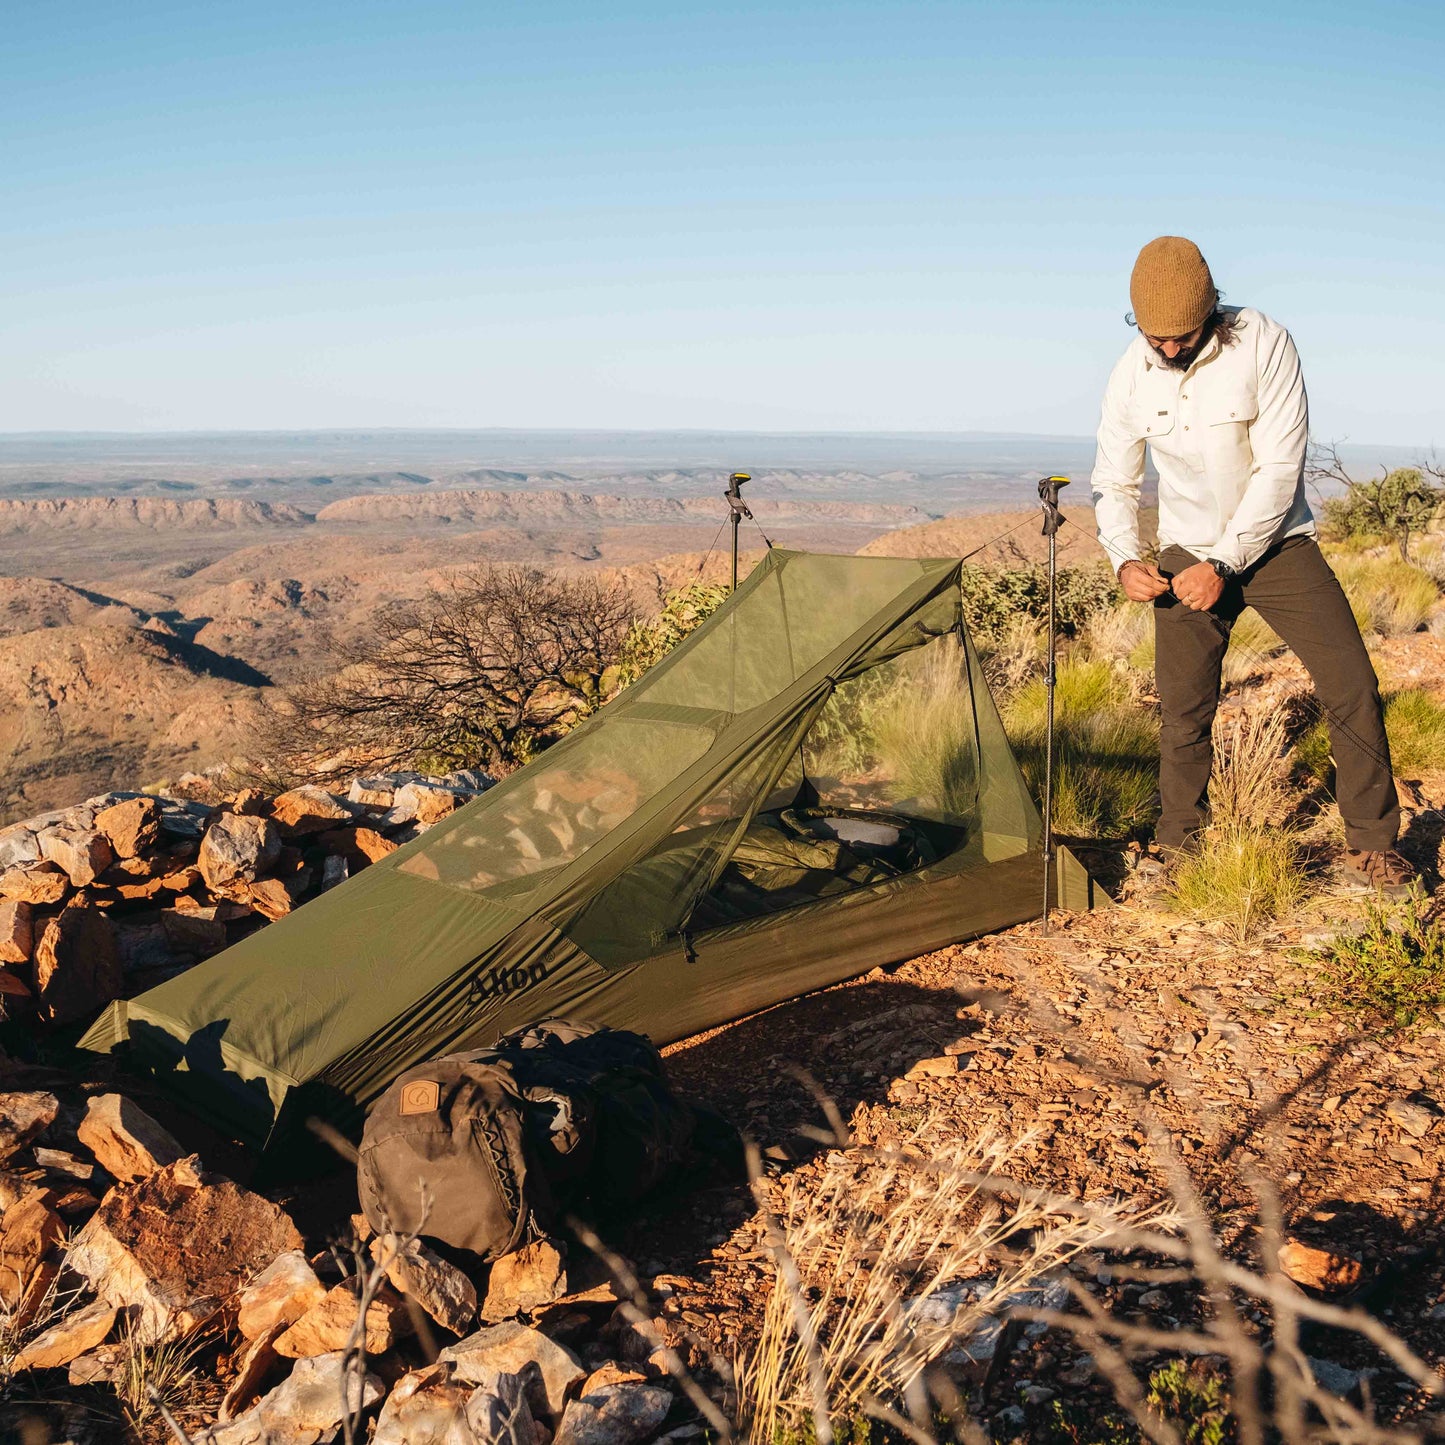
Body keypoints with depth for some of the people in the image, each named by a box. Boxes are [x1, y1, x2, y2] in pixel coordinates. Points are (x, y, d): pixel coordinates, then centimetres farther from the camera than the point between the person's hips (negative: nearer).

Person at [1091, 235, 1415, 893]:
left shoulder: (1263, 344, -19)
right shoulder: (1132, 375, -9)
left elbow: (1279, 468, -19)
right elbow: (1113, 483, 2)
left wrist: (1225, 564, -23)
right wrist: (1125, 558, -16)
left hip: (1275, 543, -1)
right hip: (1188, 556, 2)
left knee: (1351, 685, -8)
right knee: (1183, 709, -1)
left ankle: (1371, 846, 6)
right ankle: (1177, 848, 17)